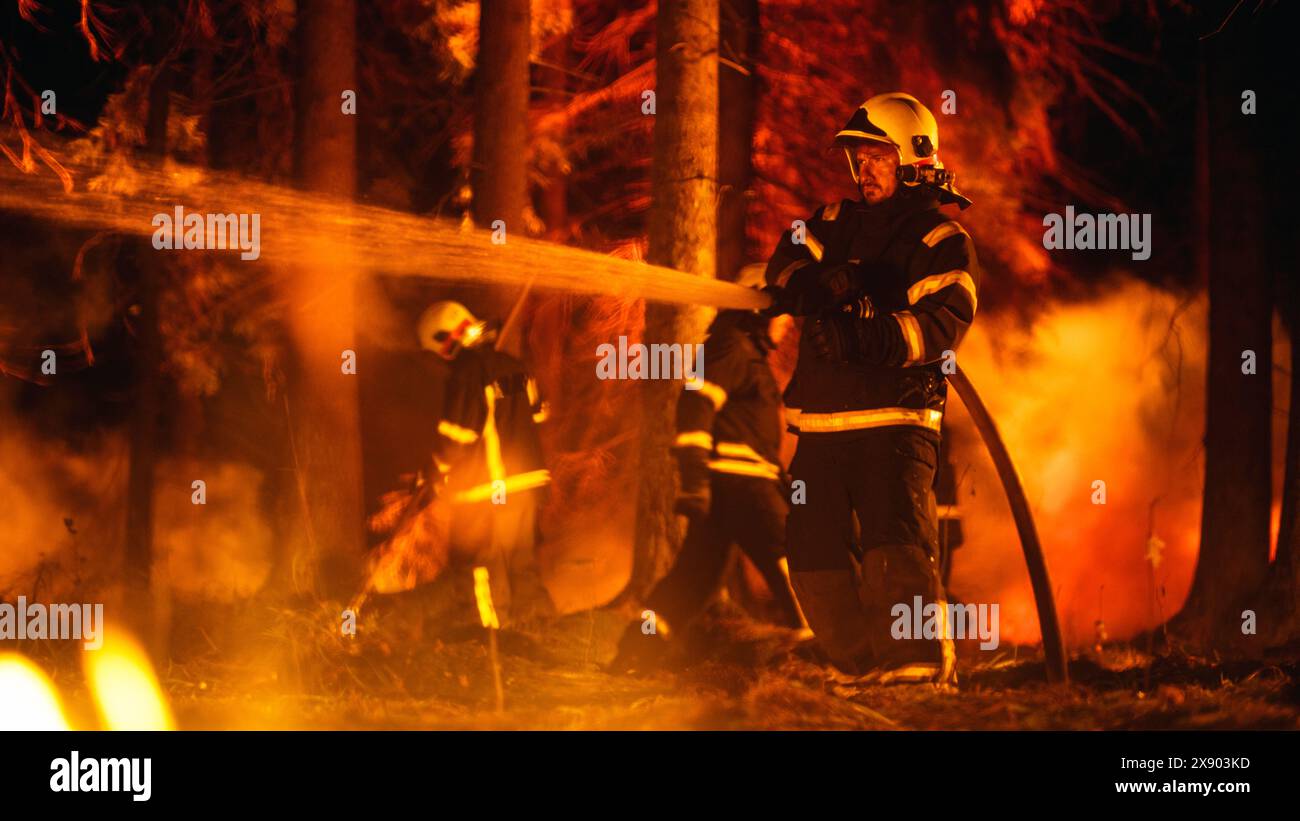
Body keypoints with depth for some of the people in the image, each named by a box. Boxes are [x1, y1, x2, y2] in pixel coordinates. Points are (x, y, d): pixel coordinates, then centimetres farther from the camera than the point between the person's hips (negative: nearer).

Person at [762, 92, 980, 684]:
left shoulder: (941, 243, -1)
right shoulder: (839, 222, 18)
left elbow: (936, 328, -14)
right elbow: (786, 266, 7)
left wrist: (857, 336, -28)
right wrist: (820, 286, -16)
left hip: (894, 423, -6)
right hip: (821, 427, 6)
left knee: (896, 555, -22)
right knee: (817, 567, 6)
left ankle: (922, 672, -22)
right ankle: (867, 673, 18)